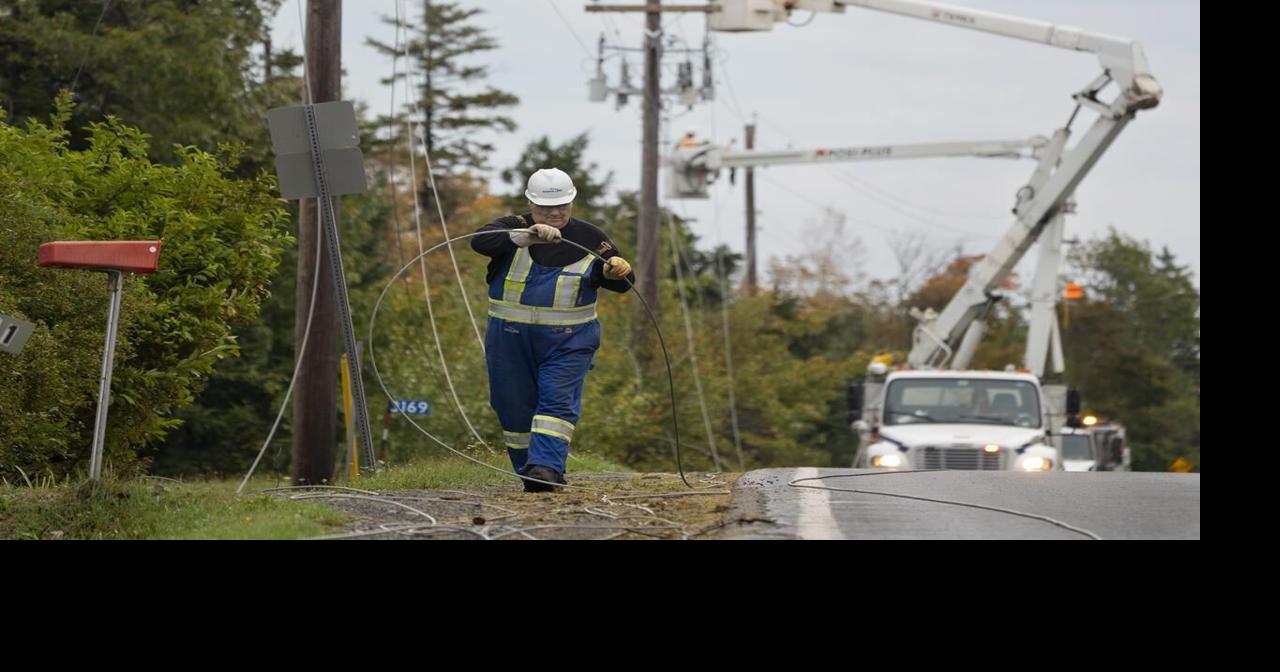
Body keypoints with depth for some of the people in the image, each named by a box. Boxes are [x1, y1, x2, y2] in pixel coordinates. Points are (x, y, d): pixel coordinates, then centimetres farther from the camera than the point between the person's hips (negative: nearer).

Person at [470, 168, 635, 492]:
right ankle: (527, 471, 19)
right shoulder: (513, 228, -1)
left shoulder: (589, 238, 5)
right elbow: (481, 241, -22)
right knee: (515, 407, 6)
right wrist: (526, 237, -39)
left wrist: (617, 272, -19)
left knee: (557, 402, -15)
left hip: (567, 340, -1)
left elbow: (622, 282, 7)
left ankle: (546, 468, -23)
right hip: (511, 338, 1)